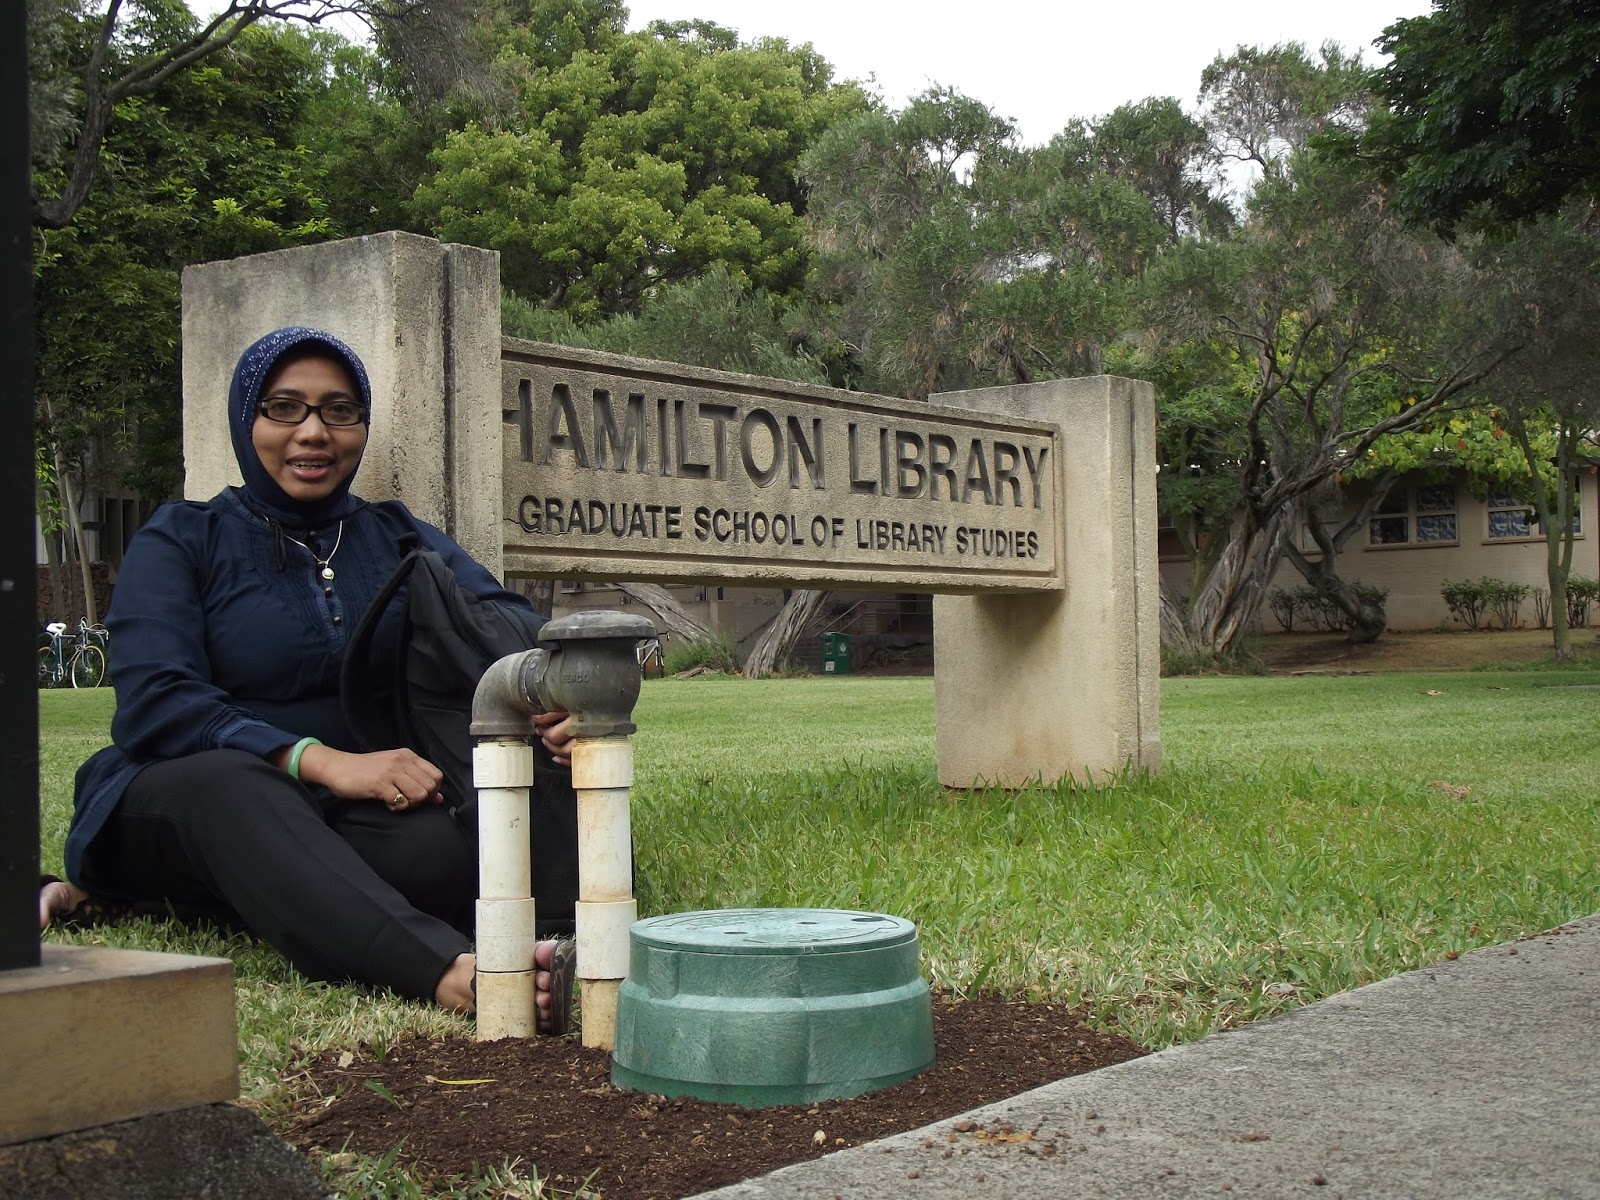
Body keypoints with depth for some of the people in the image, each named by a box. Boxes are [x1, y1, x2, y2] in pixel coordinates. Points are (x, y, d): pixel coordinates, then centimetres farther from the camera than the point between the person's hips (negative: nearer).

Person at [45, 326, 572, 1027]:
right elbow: (155, 704, -13)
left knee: (442, 847, -31)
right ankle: (453, 973, -61)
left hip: (345, 812, 3)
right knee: (229, 783, -37)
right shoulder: (180, 542, 4)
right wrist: (321, 760, -28)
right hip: (177, 800, -2)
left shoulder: (398, 539, 14)